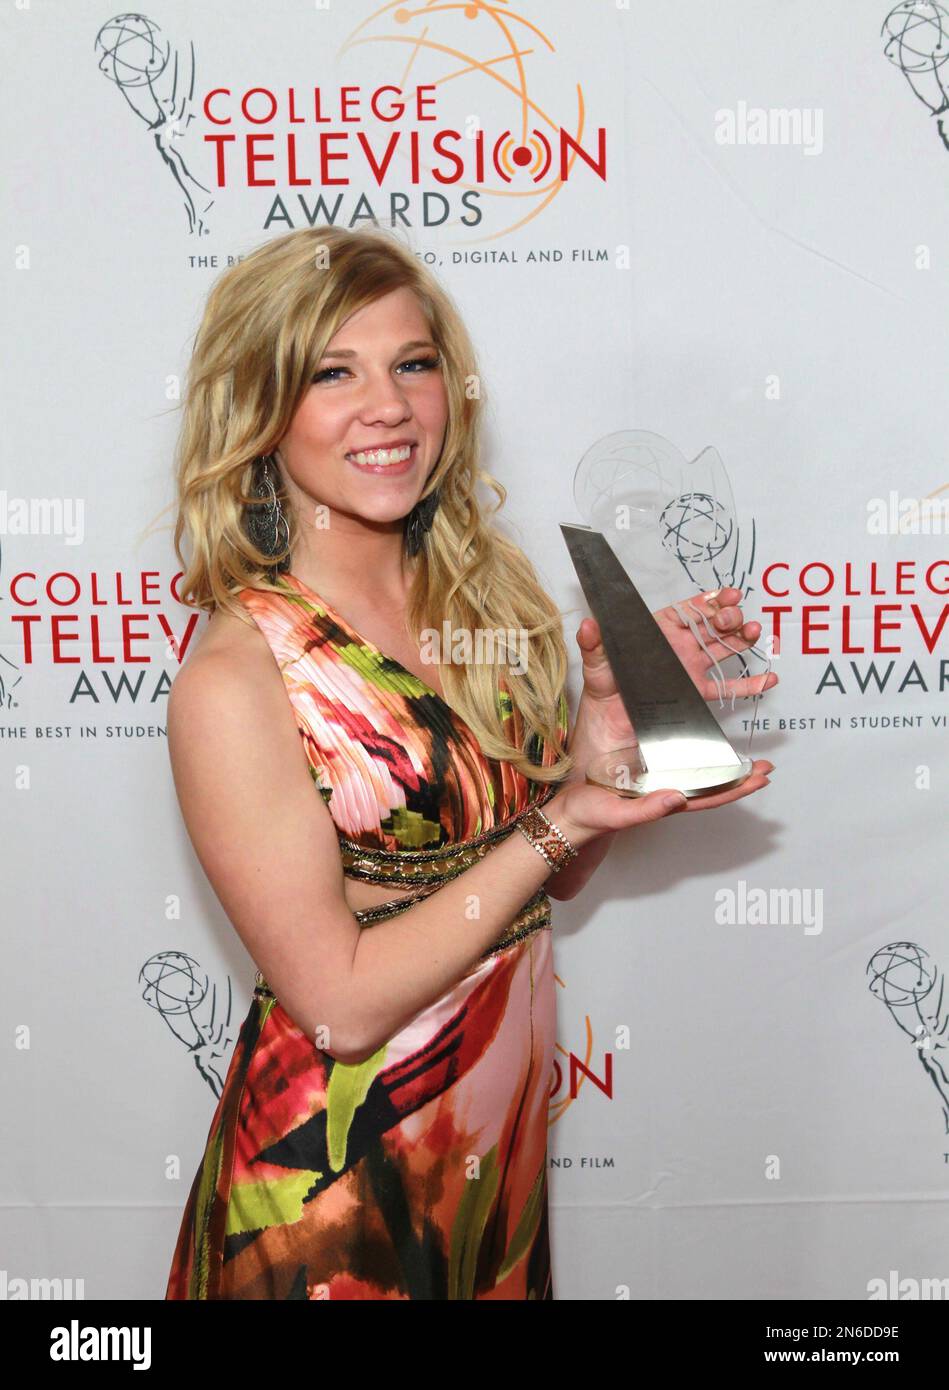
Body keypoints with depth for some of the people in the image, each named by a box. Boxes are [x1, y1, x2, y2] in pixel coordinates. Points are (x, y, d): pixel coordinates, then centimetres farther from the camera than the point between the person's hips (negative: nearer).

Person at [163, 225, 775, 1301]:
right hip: (342, 1167, -6)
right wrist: (563, 821, -21)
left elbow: (554, 874, 5)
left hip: (508, 1125, 6)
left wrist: (610, 715, -12)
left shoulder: (484, 591, -2)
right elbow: (342, 1002, -21)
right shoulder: (235, 677, -21)